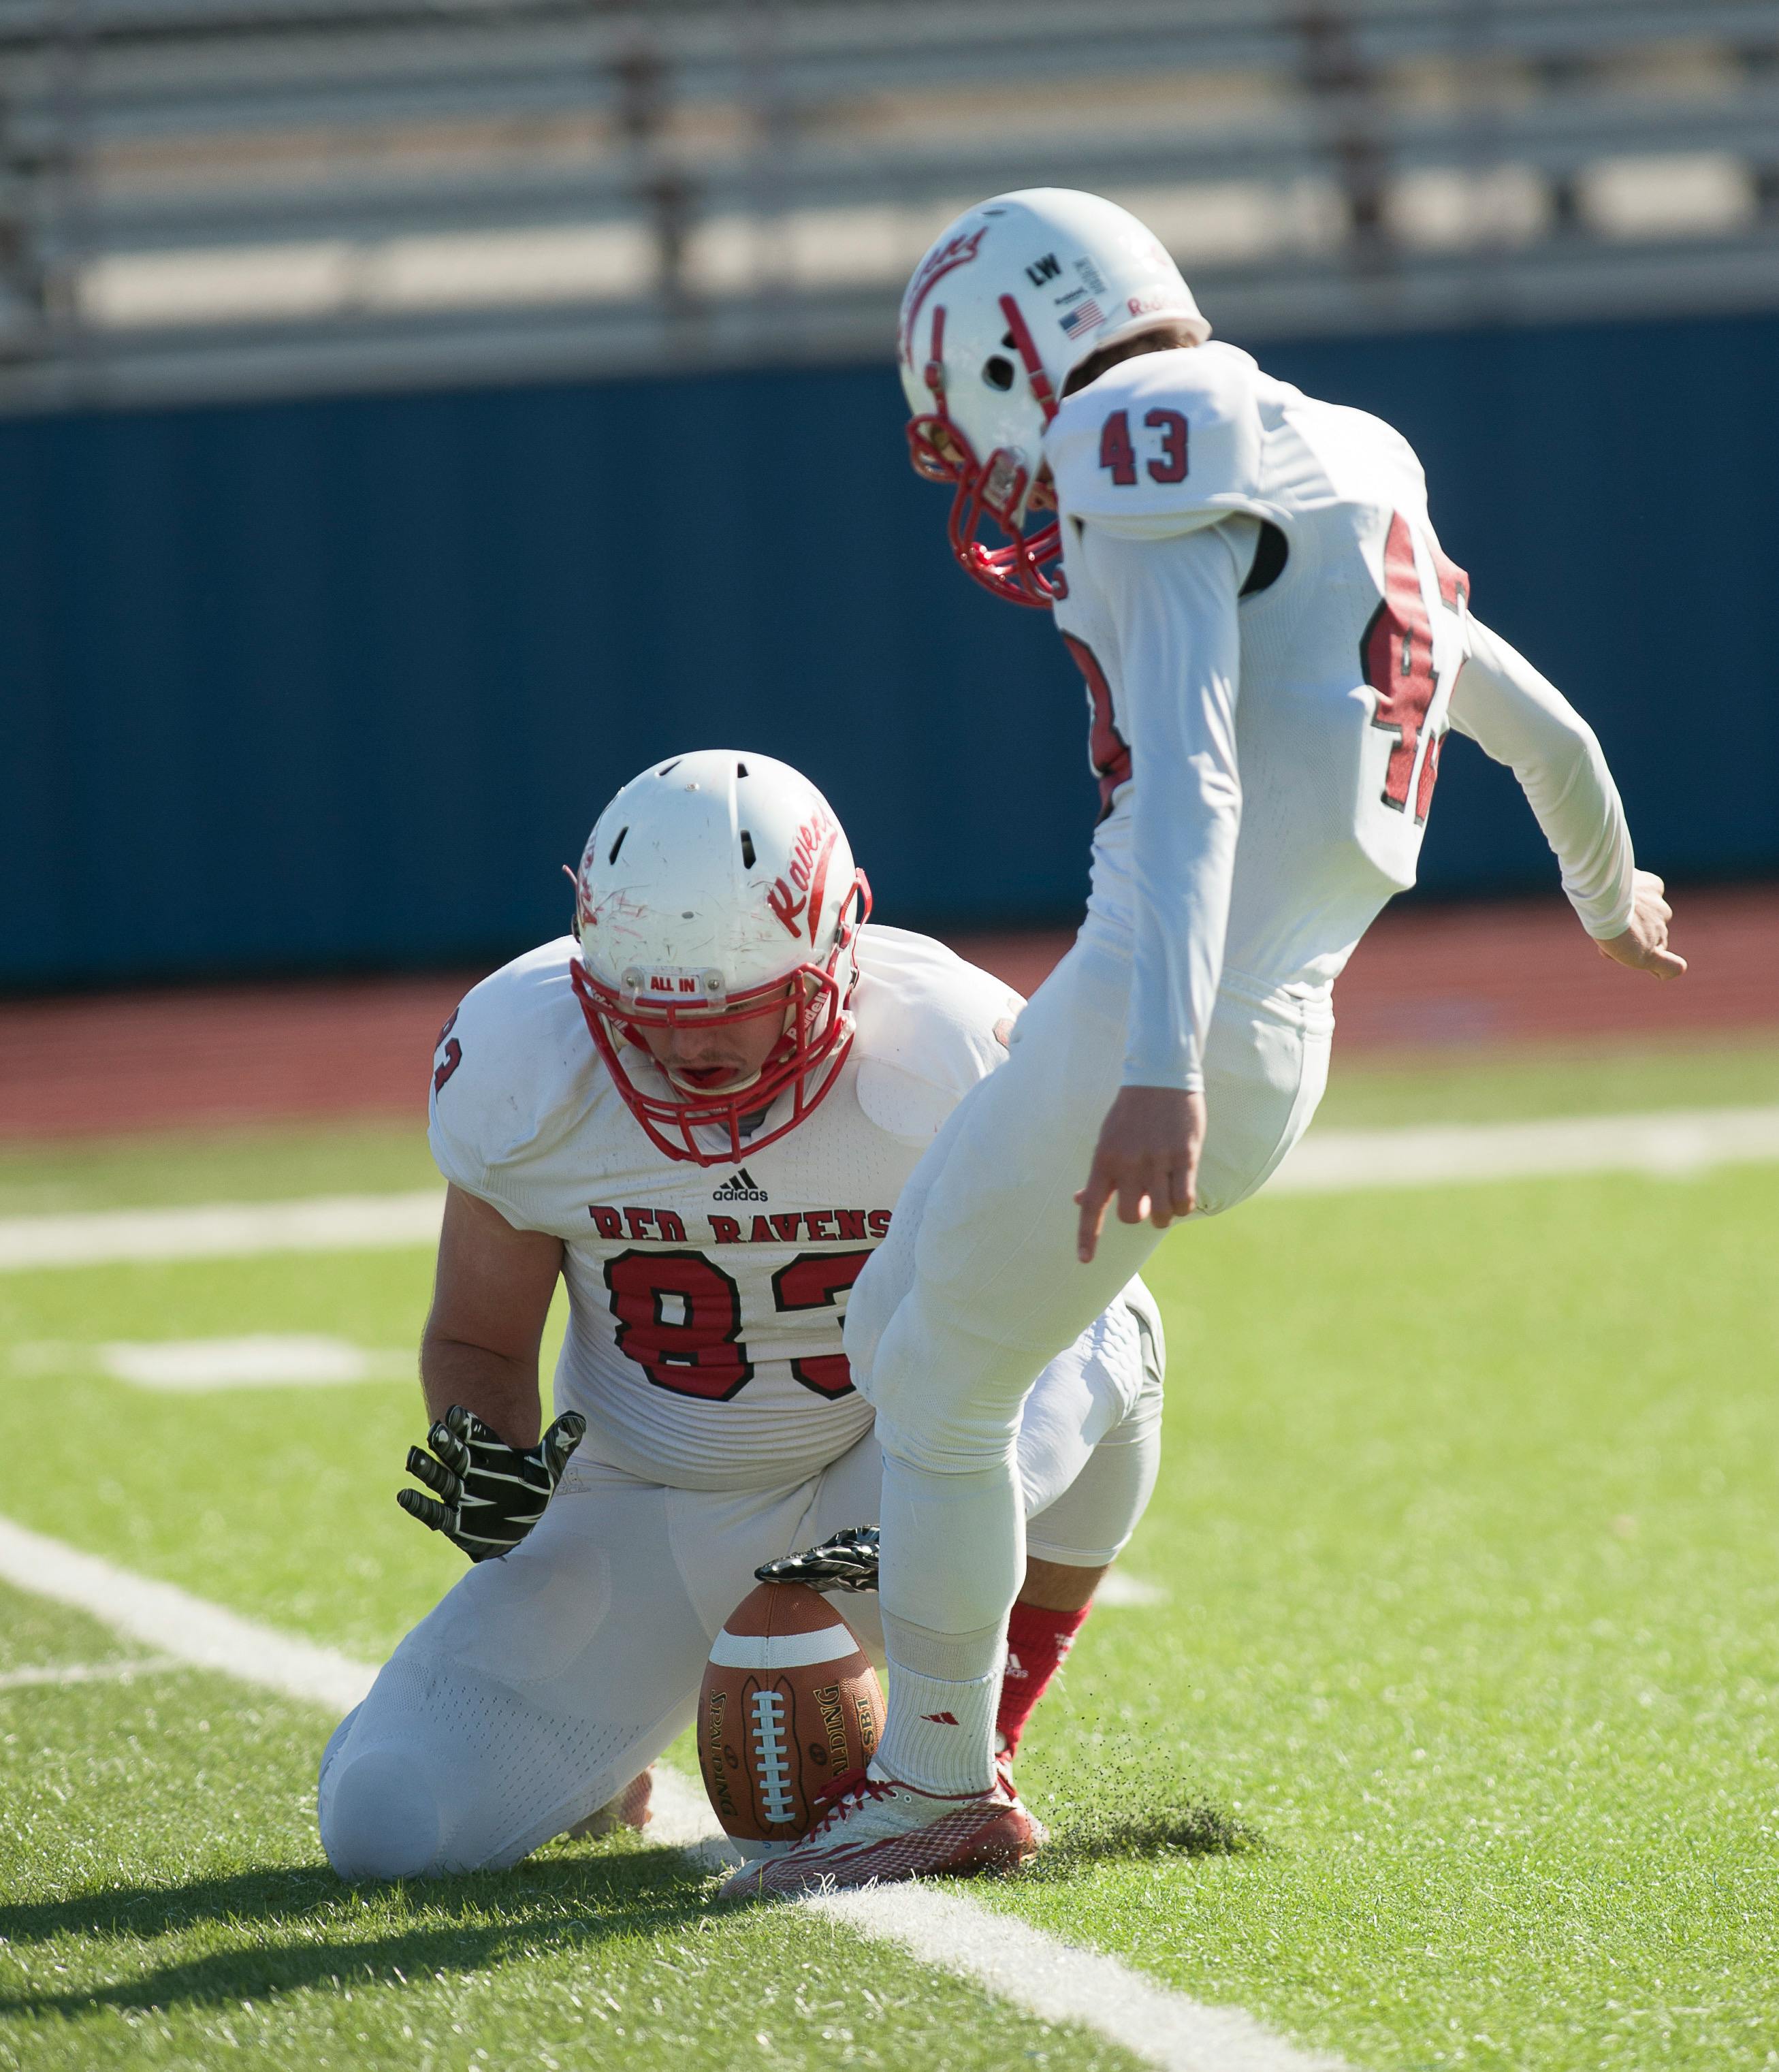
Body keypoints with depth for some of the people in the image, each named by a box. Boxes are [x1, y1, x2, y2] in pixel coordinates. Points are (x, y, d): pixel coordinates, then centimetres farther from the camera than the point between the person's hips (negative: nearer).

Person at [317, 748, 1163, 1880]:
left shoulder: (944, 1056, -22)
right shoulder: (524, 1067, -17)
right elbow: (479, 1340, -1)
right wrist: (484, 1461, -24)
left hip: (878, 1490, -1)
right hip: (646, 1519, 1)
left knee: (1106, 1330, -31)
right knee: (388, 1827, -19)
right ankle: (596, 1738, 20)